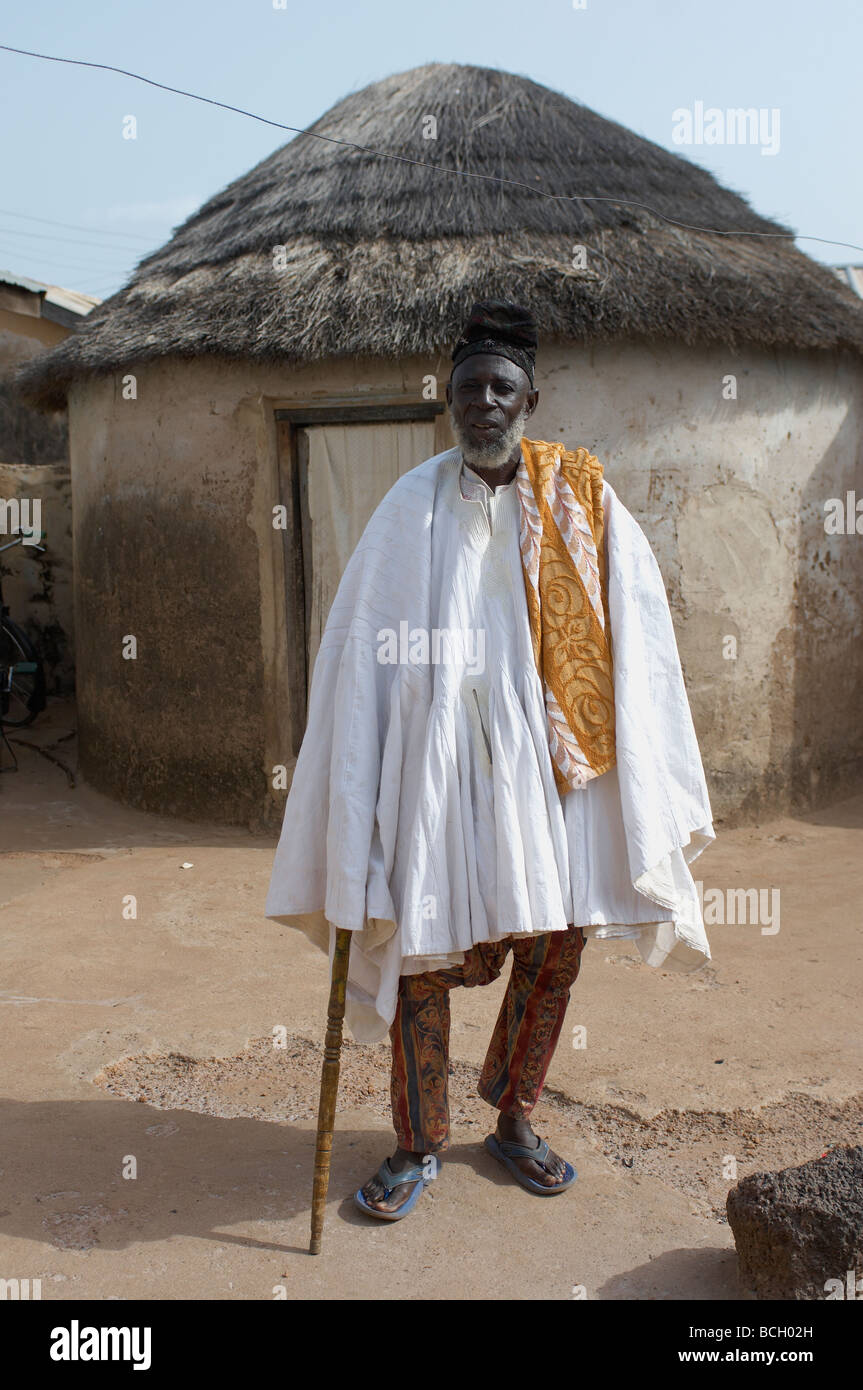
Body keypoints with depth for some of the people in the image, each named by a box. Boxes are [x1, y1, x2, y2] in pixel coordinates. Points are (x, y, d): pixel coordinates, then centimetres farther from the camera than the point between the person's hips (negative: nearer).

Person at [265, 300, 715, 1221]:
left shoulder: (581, 500, 5)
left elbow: (633, 635, 5)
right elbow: (364, 645, -1)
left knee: (554, 946, 10)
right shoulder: (414, 506, 1)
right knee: (422, 947, 3)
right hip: (439, 755, -1)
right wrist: (357, 810, -6)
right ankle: (419, 1146, 23)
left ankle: (513, 1120, 33)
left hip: (546, 755, 2)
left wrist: (641, 783, 0)